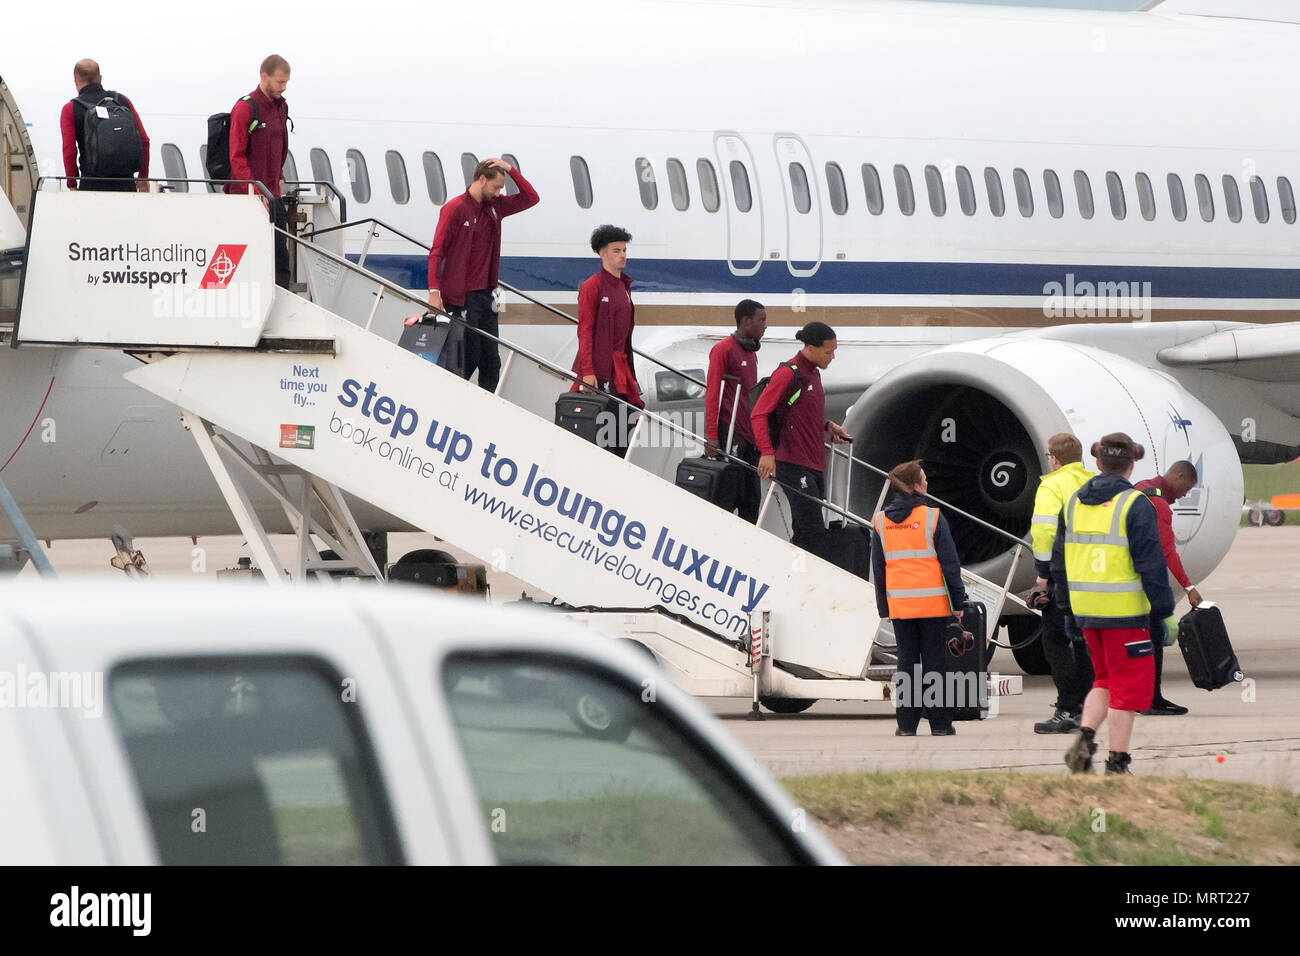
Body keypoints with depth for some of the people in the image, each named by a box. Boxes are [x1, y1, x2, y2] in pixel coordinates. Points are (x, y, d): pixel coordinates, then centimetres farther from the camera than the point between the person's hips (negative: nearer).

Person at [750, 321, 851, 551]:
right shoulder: (789, 372, -10)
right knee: (814, 532, -16)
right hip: (793, 465, -9)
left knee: (804, 534, 8)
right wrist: (767, 452, -23)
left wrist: (827, 426, 14)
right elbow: (759, 414, -14)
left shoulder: (813, 373, 18)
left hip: (814, 467, 9)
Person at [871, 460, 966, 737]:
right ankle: (940, 723, 5)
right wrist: (958, 602, -1)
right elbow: (950, 563, -7)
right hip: (932, 604, -3)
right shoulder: (932, 517, -8)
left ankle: (906, 723, 7)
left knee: (906, 660, 9)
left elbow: (878, 567, 8)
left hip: (899, 604, 3)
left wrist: (883, 606, 15)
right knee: (934, 660, 3)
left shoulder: (880, 521, 4)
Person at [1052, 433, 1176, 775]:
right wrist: (1165, 614, -9)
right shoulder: (1135, 505, -11)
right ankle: (1117, 765, 4)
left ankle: (1084, 739, -1)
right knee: (1129, 685, 3)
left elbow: (1060, 561, 13)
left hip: (1086, 610, 6)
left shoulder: (1074, 503, 8)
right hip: (1125, 612, -6)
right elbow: (1151, 564, -14)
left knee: (1105, 680, 19)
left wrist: (1067, 609, 21)